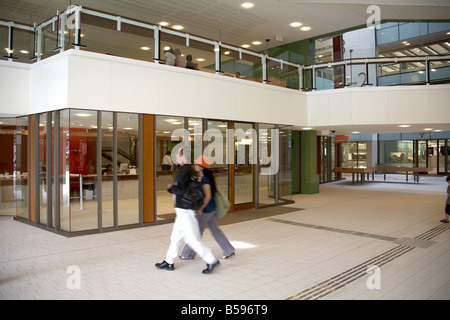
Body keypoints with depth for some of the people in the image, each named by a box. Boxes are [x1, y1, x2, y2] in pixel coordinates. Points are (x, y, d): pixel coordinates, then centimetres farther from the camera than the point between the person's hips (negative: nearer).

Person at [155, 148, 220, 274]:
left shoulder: (185, 170, -18)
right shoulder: (190, 170, 12)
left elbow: (181, 189, -26)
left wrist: (171, 187, -9)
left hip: (185, 211, -10)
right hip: (183, 210, 10)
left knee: (192, 239, -4)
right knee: (176, 236, 18)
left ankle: (211, 261, 5)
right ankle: (169, 262, 29)